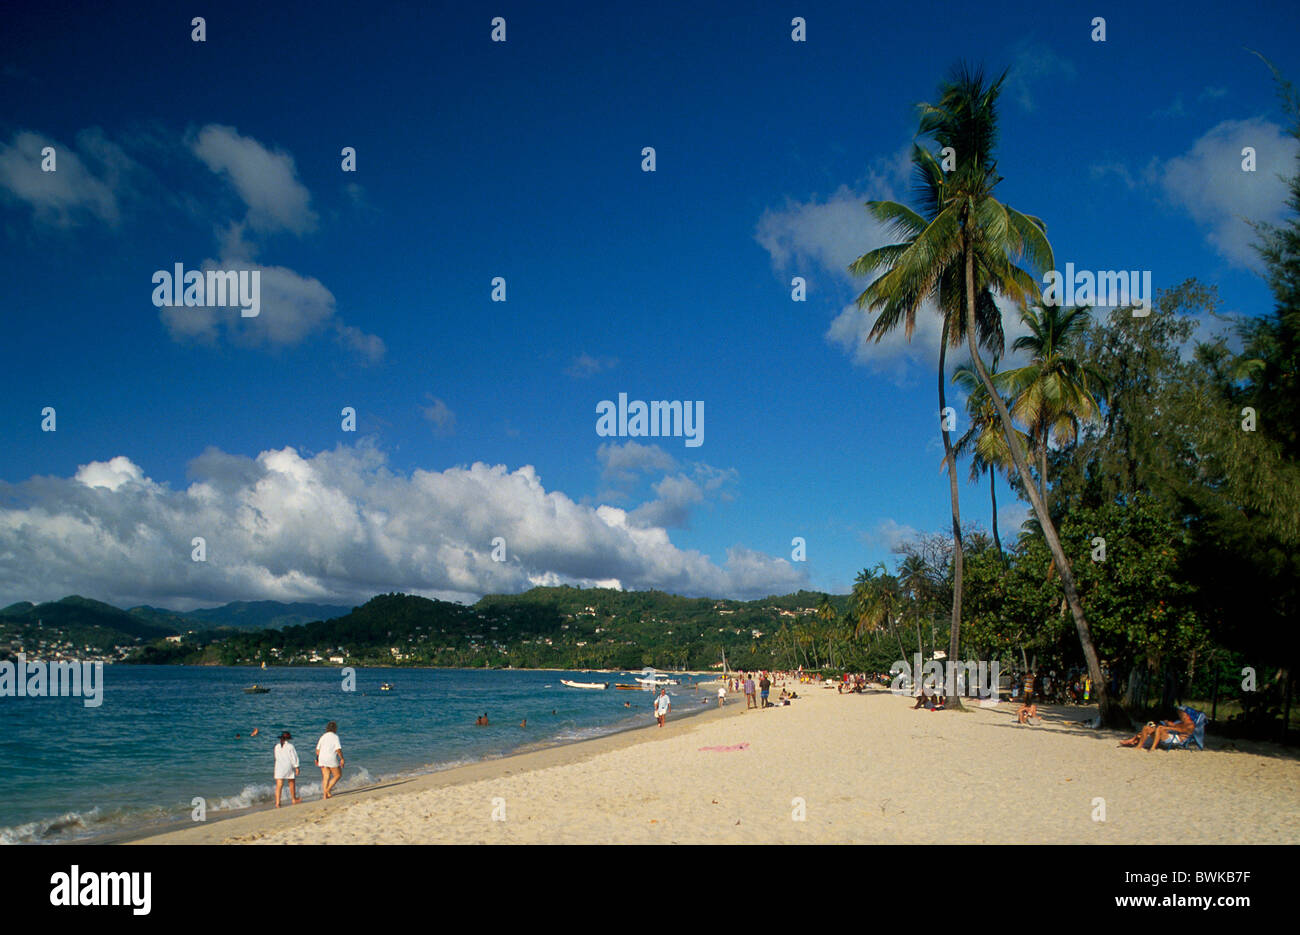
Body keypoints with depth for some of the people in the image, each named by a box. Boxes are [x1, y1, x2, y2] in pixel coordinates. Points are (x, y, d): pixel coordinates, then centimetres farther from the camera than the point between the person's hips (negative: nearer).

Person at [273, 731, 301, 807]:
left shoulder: (277, 746, 4)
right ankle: (294, 800, 32)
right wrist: (296, 767, -3)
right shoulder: (290, 746, -9)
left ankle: (277, 803, -13)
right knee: (292, 783, 18)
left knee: (279, 786, -2)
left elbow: (277, 757, 13)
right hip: (289, 767, -2)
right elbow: (294, 757, -9)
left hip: (279, 767, 2)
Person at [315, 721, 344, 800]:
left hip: (322, 759, 6)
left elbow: (317, 749, 12)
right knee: (338, 775, 8)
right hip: (332, 759, -6)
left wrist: (317, 758, 23)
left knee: (326, 777, 7)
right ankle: (328, 790, -5)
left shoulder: (323, 736, 10)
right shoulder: (335, 736, -7)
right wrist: (342, 759, -9)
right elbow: (338, 749, -15)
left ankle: (324, 795, 1)